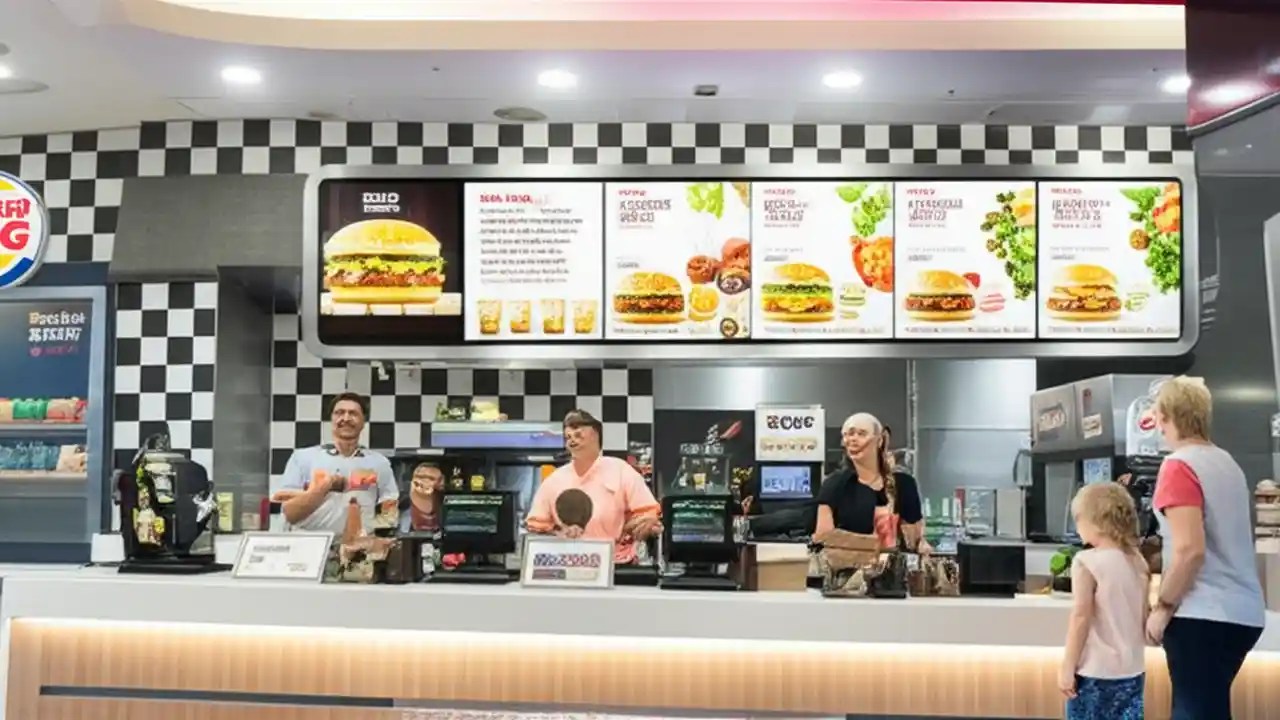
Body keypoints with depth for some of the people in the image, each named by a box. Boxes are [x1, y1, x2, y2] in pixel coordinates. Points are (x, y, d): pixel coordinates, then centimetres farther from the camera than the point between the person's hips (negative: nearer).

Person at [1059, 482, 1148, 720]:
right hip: (1132, 671, 6)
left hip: (1094, 671, -6)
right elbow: (1144, 617, 11)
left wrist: (1067, 667, -9)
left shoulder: (1087, 562, -12)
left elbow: (1081, 617, -14)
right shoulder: (1138, 562, 6)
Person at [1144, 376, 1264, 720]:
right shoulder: (1226, 462, 12)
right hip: (1241, 612, 8)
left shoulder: (1179, 465, -13)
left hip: (1204, 614, -8)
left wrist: (1164, 607, -11)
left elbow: (1190, 550, -22)